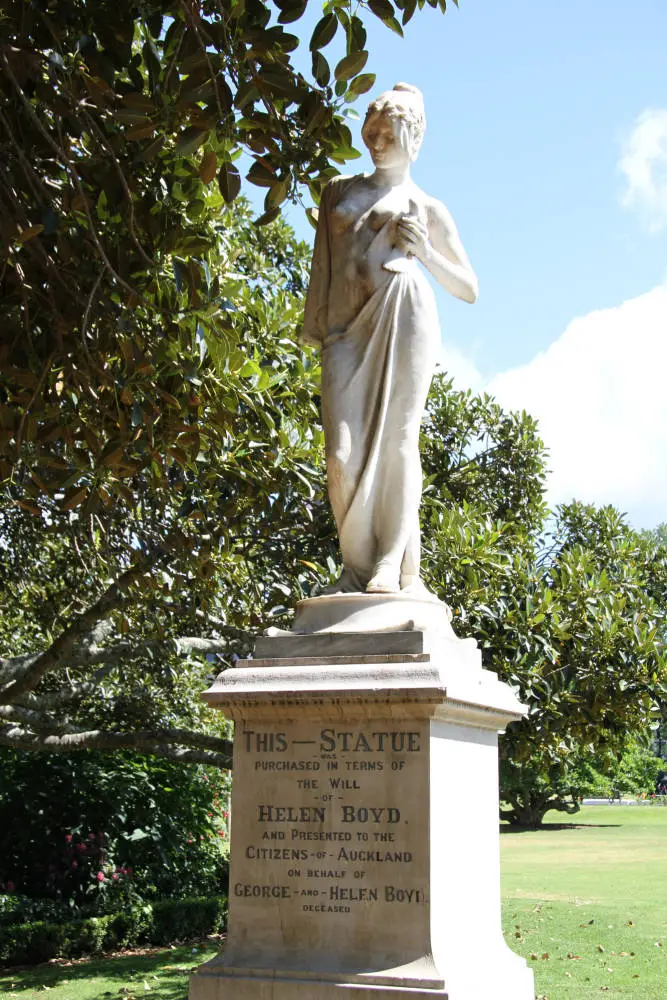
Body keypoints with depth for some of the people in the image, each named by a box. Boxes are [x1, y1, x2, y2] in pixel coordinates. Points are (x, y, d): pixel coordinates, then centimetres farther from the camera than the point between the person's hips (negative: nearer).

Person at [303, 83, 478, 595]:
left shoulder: (427, 208, 17)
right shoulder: (339, 189, 27)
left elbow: (469, 290, 15)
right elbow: (322, 263, 24)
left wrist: (425, 253, 0)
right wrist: (312, 324, 11)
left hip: (402, 312, -2)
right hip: (346, 327, 3)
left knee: (397, 439, -12)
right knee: (344, 451, -10)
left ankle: (394, 565, -9)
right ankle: (357, 566, -4)